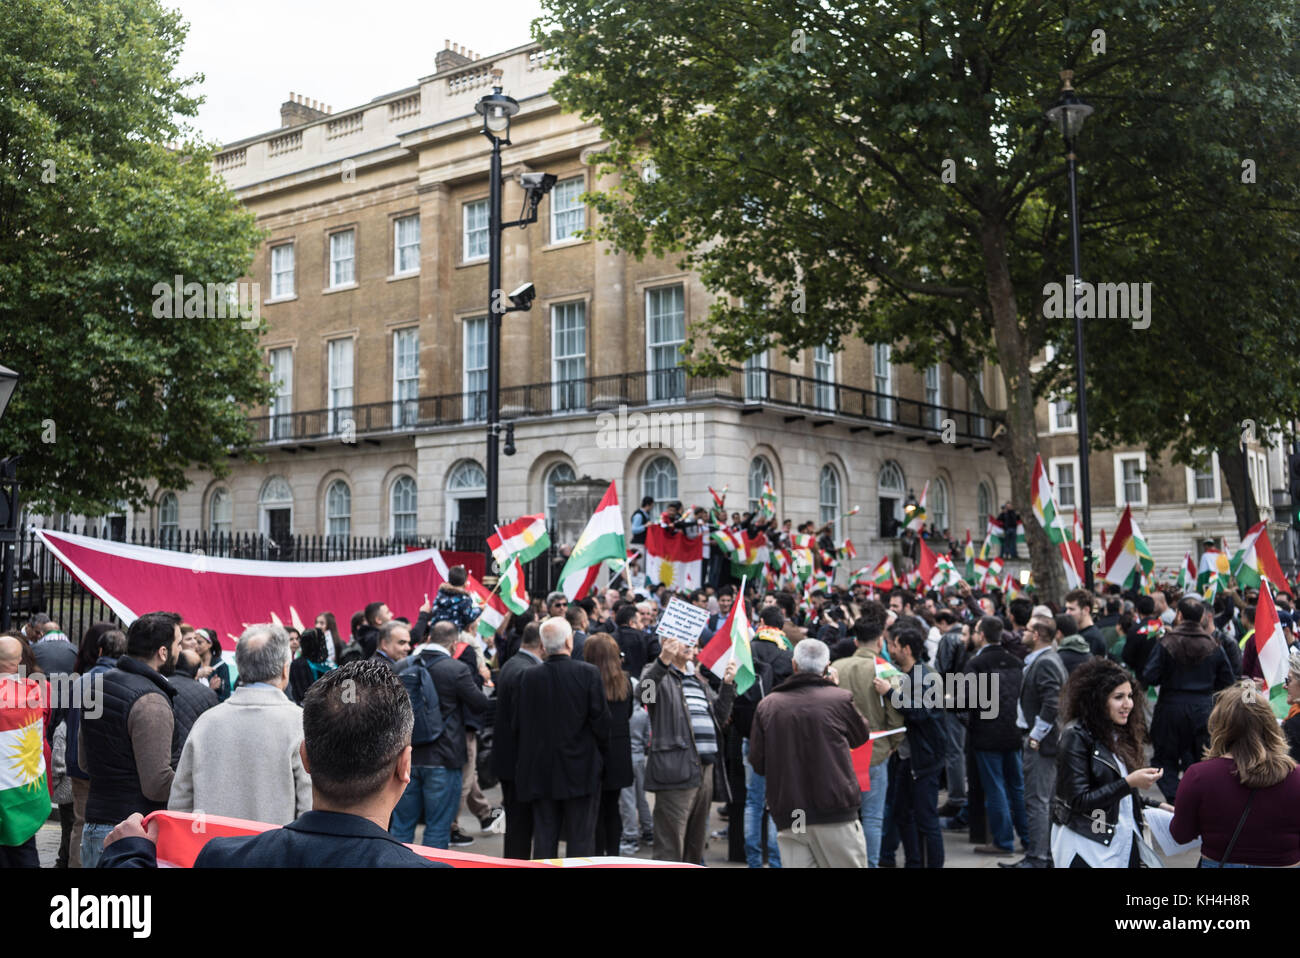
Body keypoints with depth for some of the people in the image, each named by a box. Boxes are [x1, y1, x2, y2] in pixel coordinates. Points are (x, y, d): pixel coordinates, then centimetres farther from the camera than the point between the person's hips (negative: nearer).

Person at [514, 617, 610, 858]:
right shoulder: (588, 673, -10)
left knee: (544, 838, 10)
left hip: (540, 772, 2)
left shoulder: (529, 677, -4)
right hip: (580, 771, -2)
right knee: (580, 839, 5)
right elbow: (601, 719, -8)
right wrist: (602, 756, 7)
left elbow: (518, 725, 2)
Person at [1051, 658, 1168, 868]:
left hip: (1126, 843, 7)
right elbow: (1079, 800, -18)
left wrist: (1158, 807, 6)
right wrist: (1129, 783, -21)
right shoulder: (1077, 737, -13)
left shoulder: (1118, 734, 11)